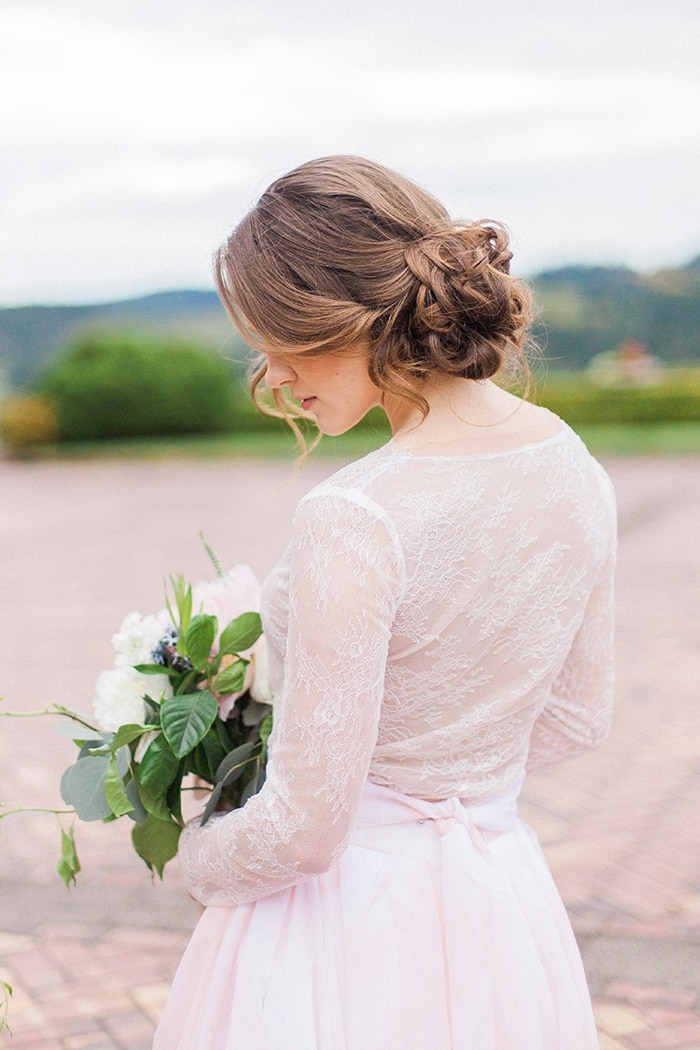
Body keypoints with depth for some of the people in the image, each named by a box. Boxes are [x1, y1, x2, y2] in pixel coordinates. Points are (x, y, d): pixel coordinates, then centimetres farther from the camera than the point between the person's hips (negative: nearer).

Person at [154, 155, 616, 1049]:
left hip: (350, 919, -6)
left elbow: (304, 829, -21)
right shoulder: (573, 468, -4)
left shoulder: (355, 522, -27)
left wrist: (196, 857, -2)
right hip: (504, 912, 7)